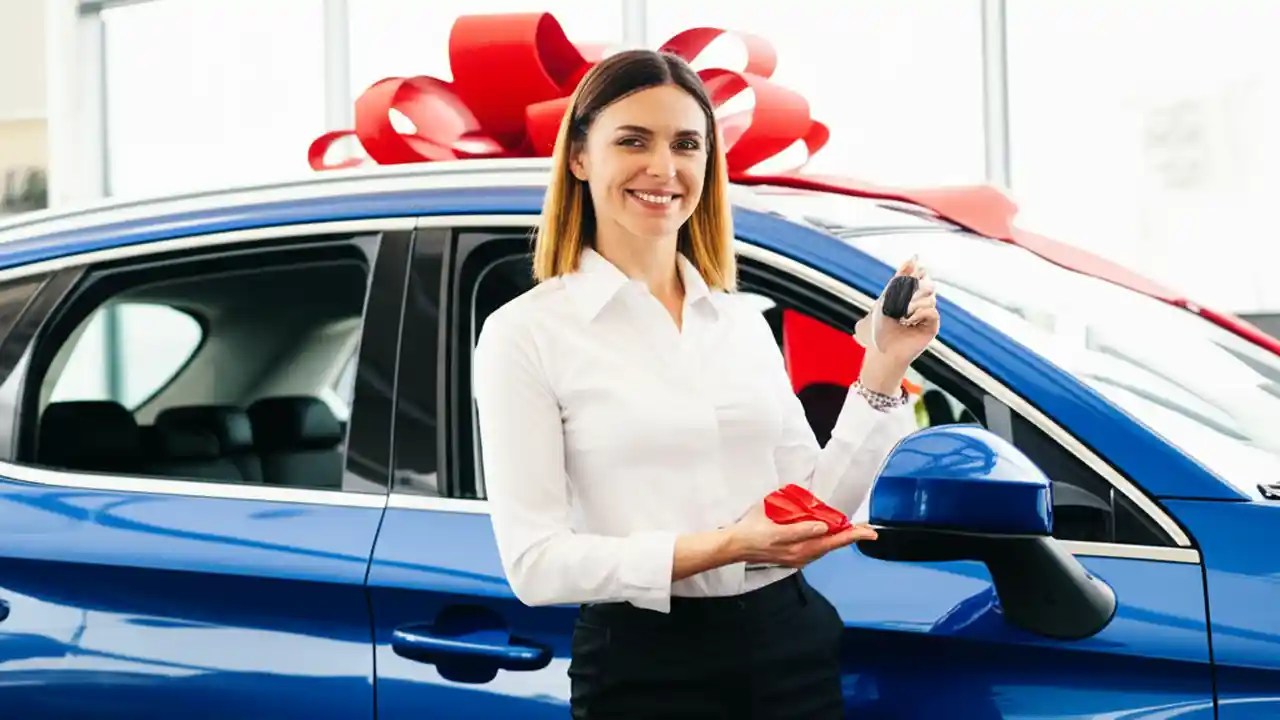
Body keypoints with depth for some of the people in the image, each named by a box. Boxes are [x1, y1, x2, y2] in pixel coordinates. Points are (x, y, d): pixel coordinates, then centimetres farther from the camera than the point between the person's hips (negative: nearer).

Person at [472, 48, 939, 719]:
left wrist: (883, 370, -3)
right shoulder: (525, 333, -8)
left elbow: (815, 506, 7)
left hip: (795, 645, 5)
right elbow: (533, 563, -13)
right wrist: (721, 548, -22)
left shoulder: (743, 320, 8)